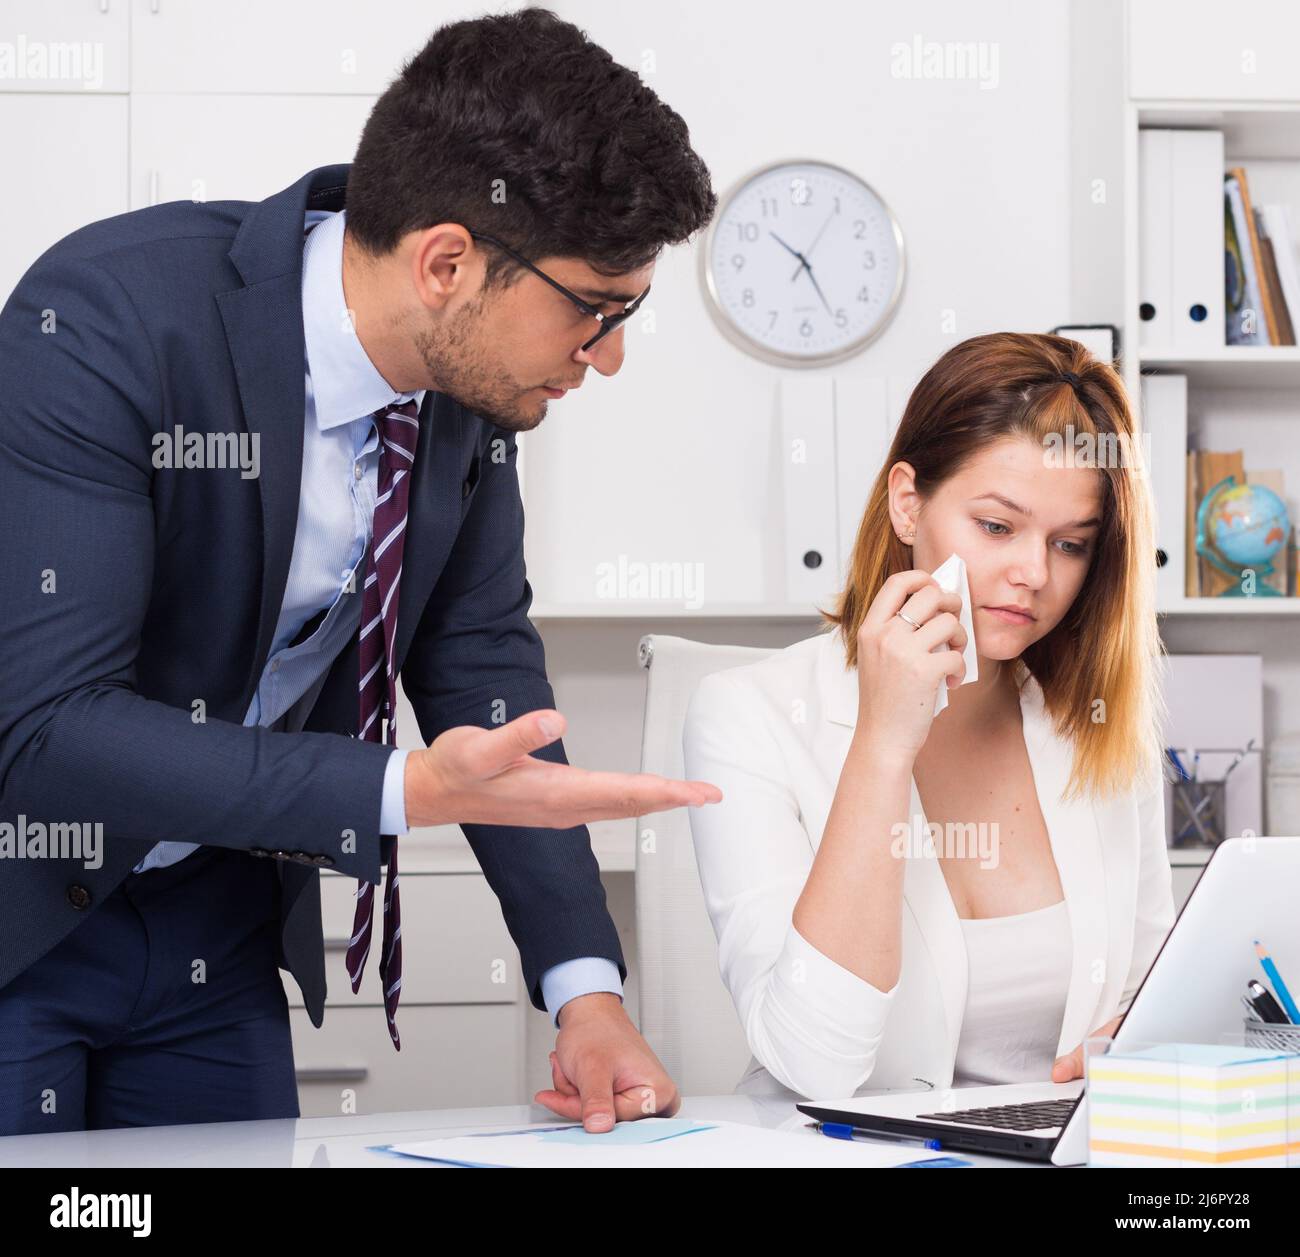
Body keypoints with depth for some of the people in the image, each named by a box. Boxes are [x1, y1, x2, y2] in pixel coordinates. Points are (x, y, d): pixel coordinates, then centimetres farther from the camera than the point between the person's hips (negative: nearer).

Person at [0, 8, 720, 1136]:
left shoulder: (471, 369, -9)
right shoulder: (106, 321, -28)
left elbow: (479, 657, 1)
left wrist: (584, 987, -8)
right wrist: (408, 790, -38)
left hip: (216, 916, 6)